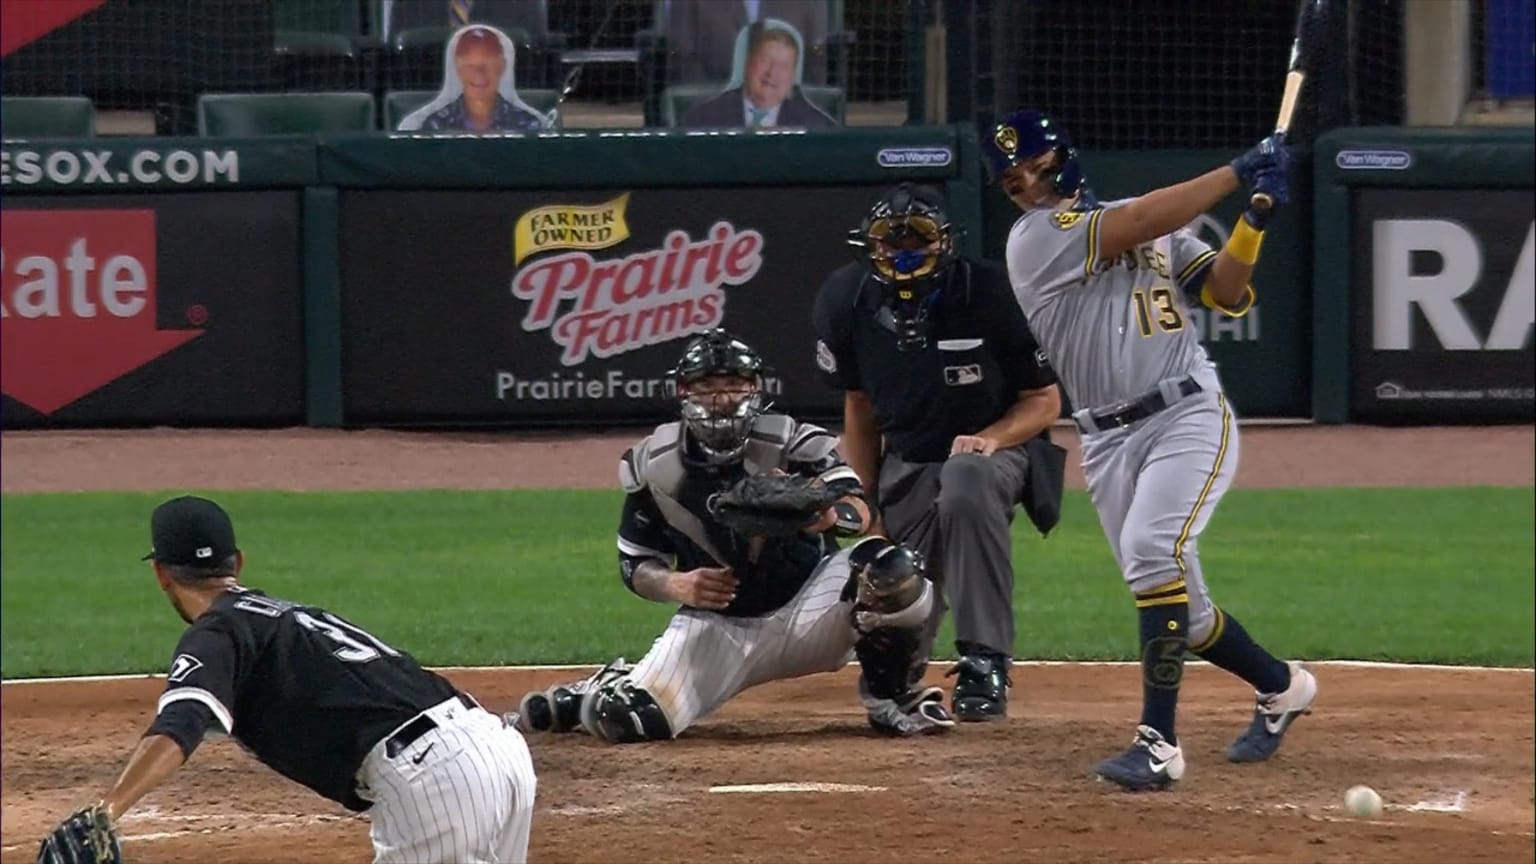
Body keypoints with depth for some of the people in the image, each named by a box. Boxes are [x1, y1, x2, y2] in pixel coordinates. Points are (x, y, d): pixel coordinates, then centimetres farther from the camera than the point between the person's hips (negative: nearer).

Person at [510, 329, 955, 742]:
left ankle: (886, 697, -4)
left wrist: (821, 514, -52)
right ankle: (601, 693, 18)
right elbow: (635, 565, 4)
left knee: (893, 569, -31)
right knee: (627, 719, -23)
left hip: (805, 611, -1)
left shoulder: (794, 443, -12)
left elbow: (859, 514, -28)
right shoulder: (653, 466, -5)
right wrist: (676, 586, -19)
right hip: (717, 628, 1)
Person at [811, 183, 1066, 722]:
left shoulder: (992, 295, -22)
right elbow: (859, 406, 4)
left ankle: (985, 663, -36)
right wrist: (863, 505, 0)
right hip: (905, 463, 3)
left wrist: (991, 438, -30)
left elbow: (1046, 402, -10)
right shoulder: (846, 302, -12)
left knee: (968, 489, -40)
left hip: (997, 444, -3)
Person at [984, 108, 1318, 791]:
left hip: (1190, 417, -1)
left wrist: (1253, 219, -12)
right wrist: (1237, 172, -11)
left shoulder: (1159, 231, 11)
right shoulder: (1034, 240, -2)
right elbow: (1143, 223, -13)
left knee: (1152, 549, -26)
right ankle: (1280, 686, 35)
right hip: (1109, 440, 1)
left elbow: (1227, 294, 3)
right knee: (1177, 605, 6)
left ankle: (1158, 741, -27)